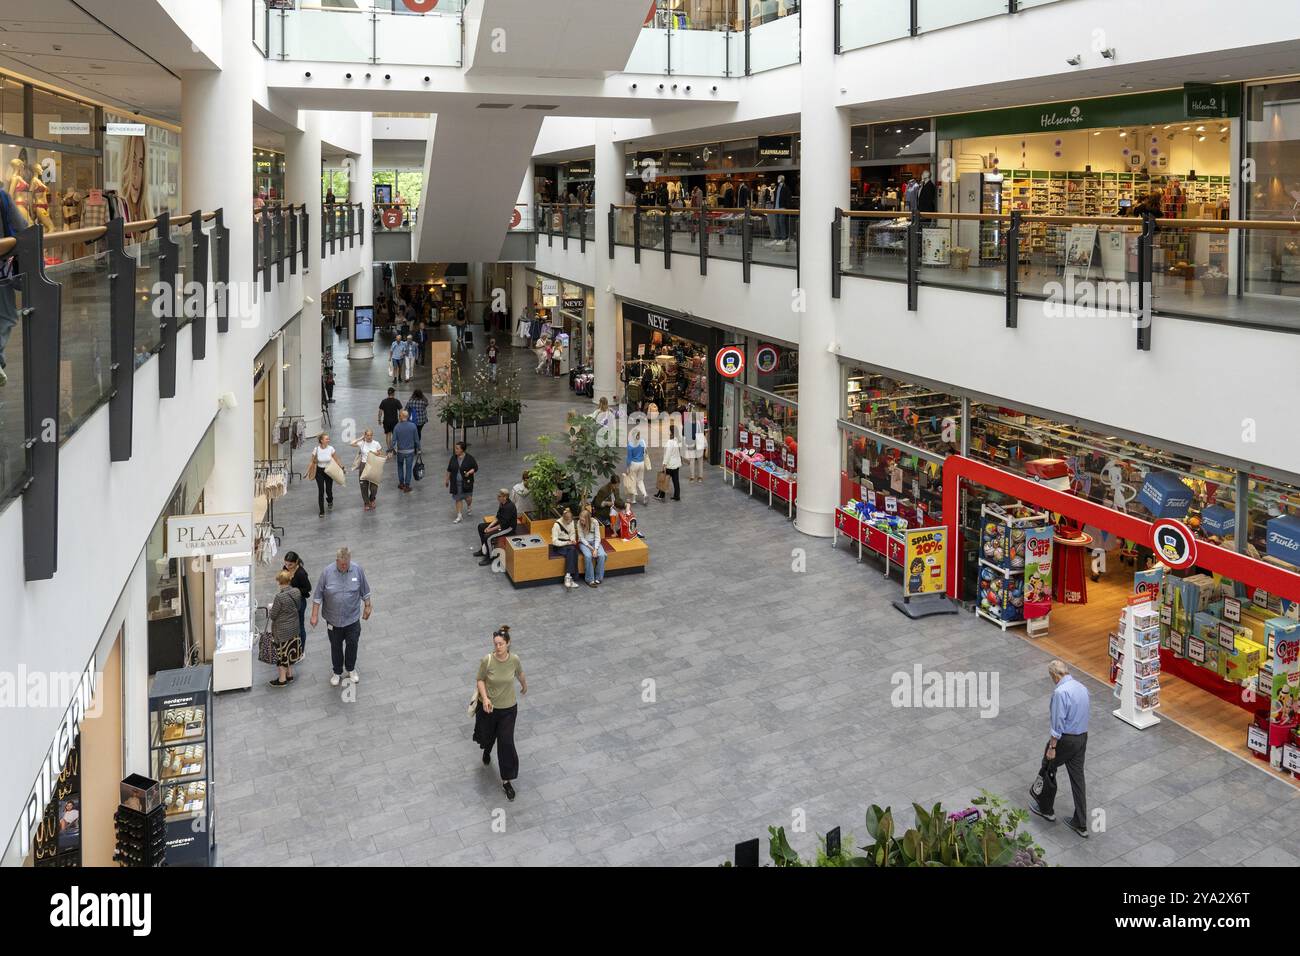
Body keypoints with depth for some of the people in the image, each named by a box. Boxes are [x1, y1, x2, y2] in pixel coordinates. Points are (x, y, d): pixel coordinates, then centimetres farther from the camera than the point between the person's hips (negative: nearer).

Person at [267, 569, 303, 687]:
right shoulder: (297, 592, -9)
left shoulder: (279, 596, -28)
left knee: (282, 652, 9)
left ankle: (282, 679, 22)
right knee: (291, 650, 22)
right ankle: (289, 674, 36)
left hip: (282, 630, -6)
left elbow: (273, 615, -19)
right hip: (294, 627, 6)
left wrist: (272, 607, 0)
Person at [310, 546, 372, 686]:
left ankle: (350, 669, 37)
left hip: (352, 617, 0)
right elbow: (318, 595, -9)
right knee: (336, 646, 15)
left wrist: (367, 607, 7)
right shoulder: (327, 572, -16)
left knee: (352, 644, 13)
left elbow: (365, 591, 2)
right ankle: (337, 672, 35)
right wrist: (314, 615, -8)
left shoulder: (358, 570, -13)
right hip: (333, 619, 0)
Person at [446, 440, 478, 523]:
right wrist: (447, 479, 14)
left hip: (466, 482, -3)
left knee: (468, 498, 2)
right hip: (456, 482, 3)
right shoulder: (453, 458, -2)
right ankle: (459, 516, 15)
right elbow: (449, 469, 9)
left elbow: (475, 468, -5)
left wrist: (469, 472, -23)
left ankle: (469, 505, 39)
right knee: (458, 498, 6)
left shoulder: (469, 458, -13)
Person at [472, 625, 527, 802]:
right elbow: (479, 680, -8)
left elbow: (520, 673, 6)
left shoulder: (514, 659, -16)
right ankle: (487, 751, 61)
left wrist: (524, 686, 25)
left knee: (506, 743, -2)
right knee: (487, 736, 22)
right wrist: (485, 698, -23)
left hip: (508, 708, 0)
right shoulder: (487, 660, -22)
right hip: (489, 706, 0)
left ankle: (507, 781, 14)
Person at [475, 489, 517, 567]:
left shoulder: (509, 507, -30)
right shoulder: (502, 504, -1)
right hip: (502, 522, 10)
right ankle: (483, 548, 27)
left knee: (488, 537, -24)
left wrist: (491, 529, -18)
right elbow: (497, 517, 8)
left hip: (508, 527, -10)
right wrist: (489, 526, -4)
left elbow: (503, 524, -26)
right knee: (481, 526, 14)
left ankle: (489, 558, -6)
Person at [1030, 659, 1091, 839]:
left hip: (1065, 739, -7)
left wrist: (1052, 747, -16)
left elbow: (1058, 723, -22)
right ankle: (1080, 824, 12)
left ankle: (1046, 808, 32)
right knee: (1078, 778, 10)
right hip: (1082, 737, 7)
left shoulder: (1061, 692, -22)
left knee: (1048, 770, 16)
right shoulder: (1082, 688, 5)